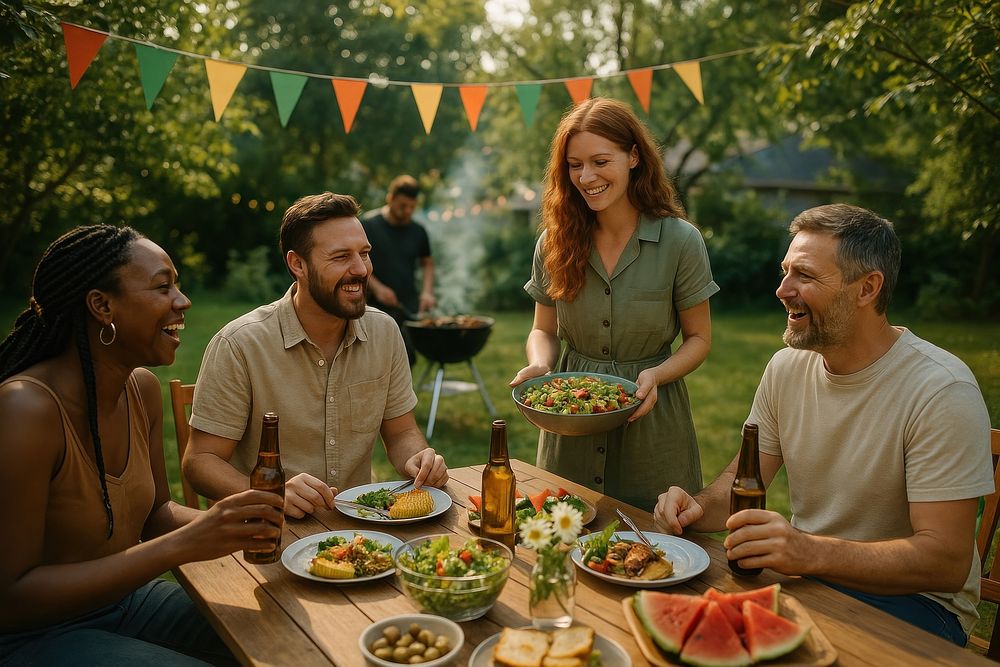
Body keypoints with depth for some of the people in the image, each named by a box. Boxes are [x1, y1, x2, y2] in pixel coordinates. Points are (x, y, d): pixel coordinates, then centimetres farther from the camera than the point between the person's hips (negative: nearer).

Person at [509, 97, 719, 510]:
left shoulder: (681, 241, -11)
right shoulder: (554, 242, -3)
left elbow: (699, 338, -4)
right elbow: (544, 330, 5)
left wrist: (657, 374, -21)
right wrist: (539, 366, -16)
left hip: (650, 418, -2)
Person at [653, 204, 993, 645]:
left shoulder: (943, 391, -20)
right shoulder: (786, 366, -1)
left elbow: (948, 563, -23)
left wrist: (809, 552, -37)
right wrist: (701, 507, -16)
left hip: (911, 599, -5)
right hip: (806, 575, 6)